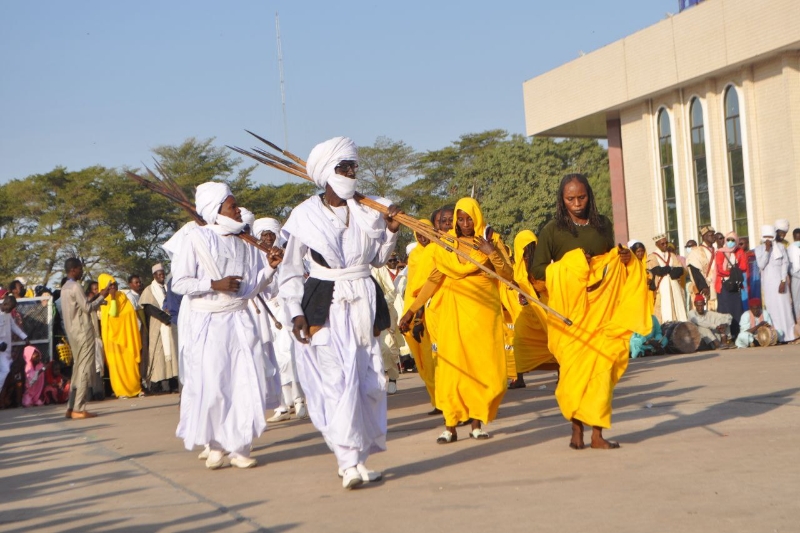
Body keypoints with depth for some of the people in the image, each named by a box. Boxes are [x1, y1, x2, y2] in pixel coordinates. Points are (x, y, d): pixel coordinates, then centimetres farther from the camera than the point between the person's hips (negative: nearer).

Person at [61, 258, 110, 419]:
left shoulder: (65, 288, 16)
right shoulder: (75, 287, -13)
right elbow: (87, 308, -14)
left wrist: (97, 298, 15)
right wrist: (102, 297, -2)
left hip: (73, 332, 10)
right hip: (83, 331, -10)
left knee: (78, 369, 12)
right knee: (85, 369, -8)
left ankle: (72, 407, 10)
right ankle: (79, 408, -11)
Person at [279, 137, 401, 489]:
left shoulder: (369, 211, 7)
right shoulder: (306, 216, -3)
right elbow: (290, 270, 1)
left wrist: (391, 232, 0)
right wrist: (296, 312, -7)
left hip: (364, 304, 5)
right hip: (325, 306, -4)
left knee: (370, 381, 4)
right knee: (338, 380, -13)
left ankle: (359, 458, 17)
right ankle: (349, 462, -11)